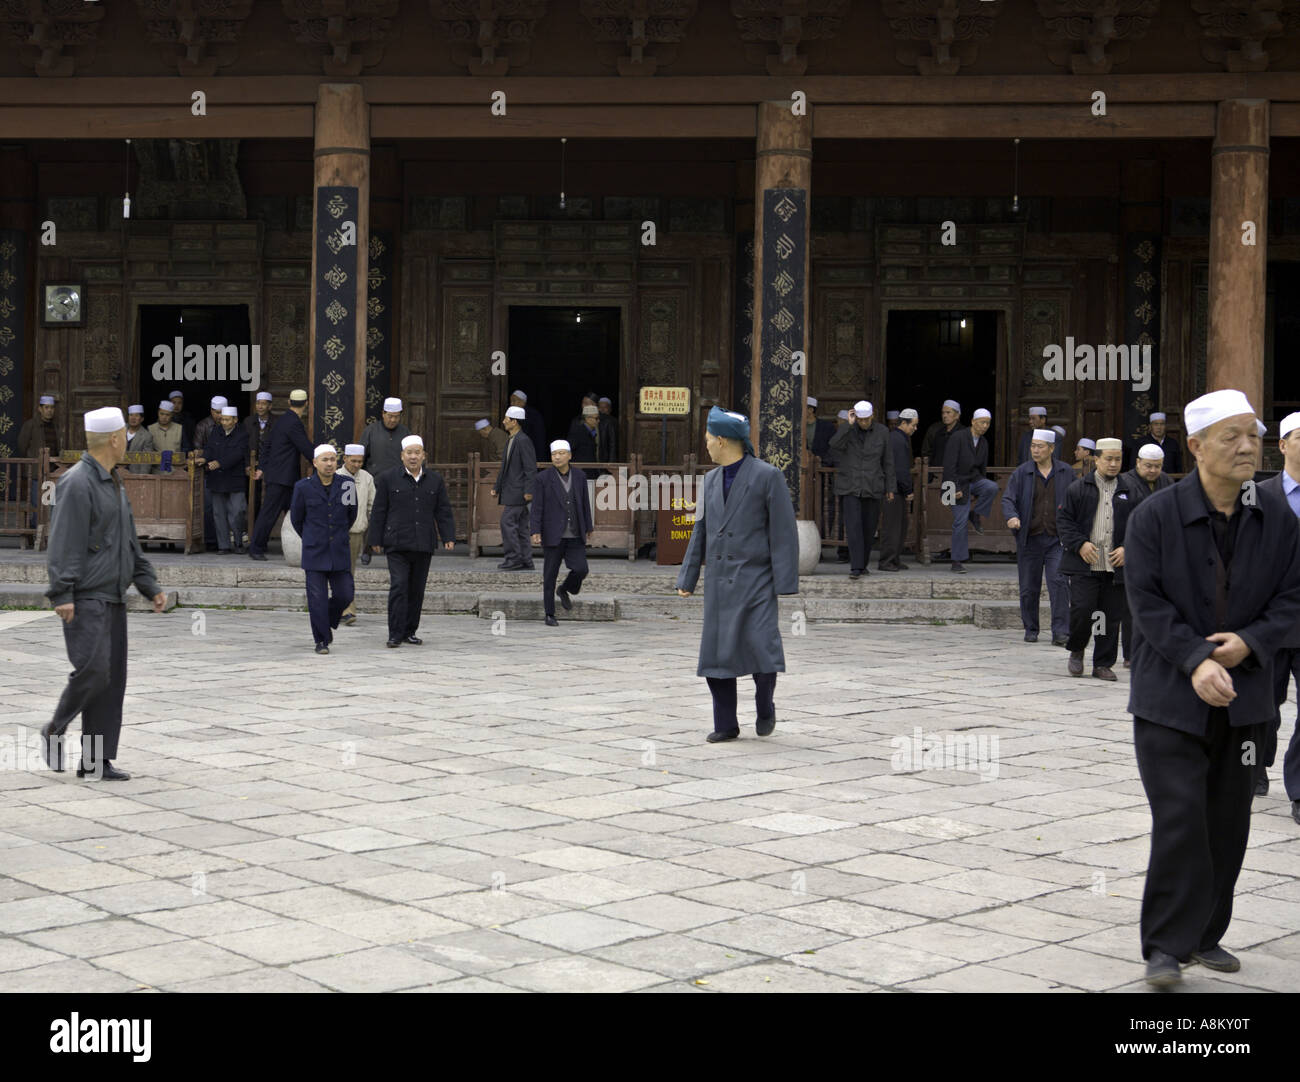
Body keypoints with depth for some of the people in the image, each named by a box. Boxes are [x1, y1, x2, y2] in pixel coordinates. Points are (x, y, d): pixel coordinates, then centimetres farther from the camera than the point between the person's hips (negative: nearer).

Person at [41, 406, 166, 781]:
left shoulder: (114, 484, 18)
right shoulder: (77, 483, -11)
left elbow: (130, 543, 23)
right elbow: (64, 543, -17)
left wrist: (150, 586, 17)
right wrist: (62, 595, -22)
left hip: (113, 598, 9)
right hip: (85, 598, -9)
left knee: (113, 679, 5)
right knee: (93, 669, -16)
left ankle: (96, 760, 8)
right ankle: (55, 729, 8)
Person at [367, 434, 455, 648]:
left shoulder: (435, 480, 11)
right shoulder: (388, 479, 3)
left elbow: (443, 512, 11)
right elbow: (378, 512, 4)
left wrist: (449, 537, 1)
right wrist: (376, 540, 1)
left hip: (424, 546, 3)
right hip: (397, 544, -3)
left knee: (417, 590, 8)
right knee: (398, 586, -12)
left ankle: (410, 631, 18)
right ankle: (395, 634, -10)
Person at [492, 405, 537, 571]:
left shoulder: (523, 441, -14)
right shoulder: (510, 440, 17)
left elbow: (531, 468, -18)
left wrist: (528, 491, -23)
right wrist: (497, 487, 24)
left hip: (518, 492, -10)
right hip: (511, 491, 10)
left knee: (508, 522, -11)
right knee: (520, 526, 9)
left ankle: (514, 558, -8)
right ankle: (526, 560, 11)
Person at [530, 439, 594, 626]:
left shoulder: (579, 476, 5)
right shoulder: (543, 477, -5)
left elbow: (585, 503, 12)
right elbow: (537, 507, -7)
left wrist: (588, 528, 14)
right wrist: (535, 532, -16)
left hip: (575, 535, 3)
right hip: (553, 534, -3)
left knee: (581, 569, -10)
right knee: (550, 575, 1)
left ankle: (565, 590, 22)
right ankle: (550, 615, 11)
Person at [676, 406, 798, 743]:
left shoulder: (768, 476, -7)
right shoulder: (710, 480, 12)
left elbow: (784, 533, -8)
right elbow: (700, 533, 16)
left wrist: (785, 584, -13)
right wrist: (686, 580, 11)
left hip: (755, 580, -5)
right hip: (718, 583, 5)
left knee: (762, 649, -14)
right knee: (716, 653, 1)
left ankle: (765, 708, 13)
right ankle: (726, 725, 12)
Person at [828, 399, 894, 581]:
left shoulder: (882, 432, 5)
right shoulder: (848, 431, 1)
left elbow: (888, 461, 9)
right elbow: (834, 444, -20)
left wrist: (890, 488, 8)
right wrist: (850, 425, -22)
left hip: (872, 488, 2)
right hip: (849, 487, -2)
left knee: (869, 529, 7)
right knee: (853, 526, -13)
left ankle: (863, 564, 22)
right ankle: (855, 568, -16)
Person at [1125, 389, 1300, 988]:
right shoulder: (1154, 516, -9)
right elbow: (1147, 601, -11)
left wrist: (1250, 641, -14)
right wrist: (1196, 660, -22)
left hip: (1243, 693, 4)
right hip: (1170, 696, -4)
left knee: (1228, 822, 11)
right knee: (1179, 821, -9)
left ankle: (1206, 935, 25)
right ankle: (1166, 947, 1)